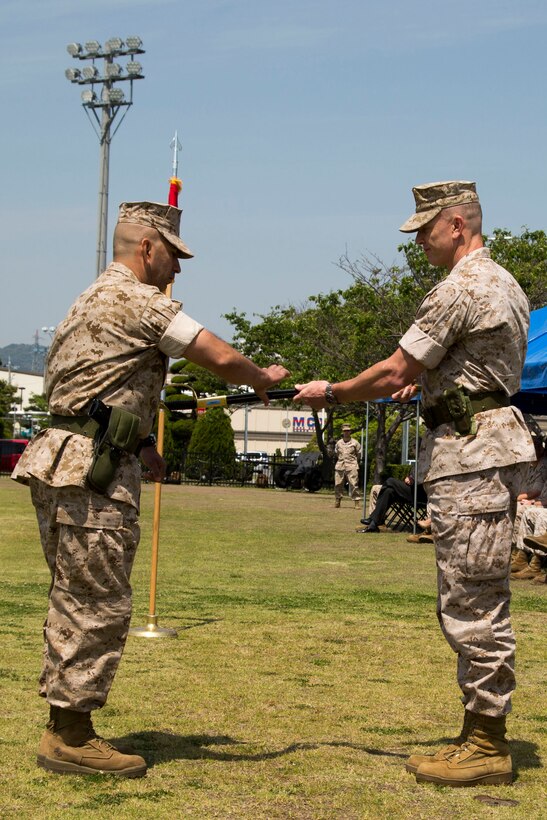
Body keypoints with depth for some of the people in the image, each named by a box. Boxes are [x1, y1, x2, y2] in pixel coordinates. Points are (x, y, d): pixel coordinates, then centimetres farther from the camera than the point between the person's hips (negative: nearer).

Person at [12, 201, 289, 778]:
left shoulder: (96, 299, 22)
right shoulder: (138, 300, -10)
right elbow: (220, 358, -11)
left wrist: (141, 444, 23)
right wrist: (263, 379, 9)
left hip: (66, 470, 10)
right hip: (93, 474, -10)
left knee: (77, 602, 14)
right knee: (99, 606, -5)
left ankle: (65, 729, 20)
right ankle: (71, 740, 1)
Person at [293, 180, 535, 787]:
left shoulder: (458, 289, -14)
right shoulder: (506, 284, 18)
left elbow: (392, 373, -13)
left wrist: (330, 394, 1)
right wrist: (427, 383, 18)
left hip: (469, 456, -11)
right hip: (483, 451, 11)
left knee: (473, 606, -6)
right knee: (472, 606, 14)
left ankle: (486, 748, 0)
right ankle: (481, 736, 20)